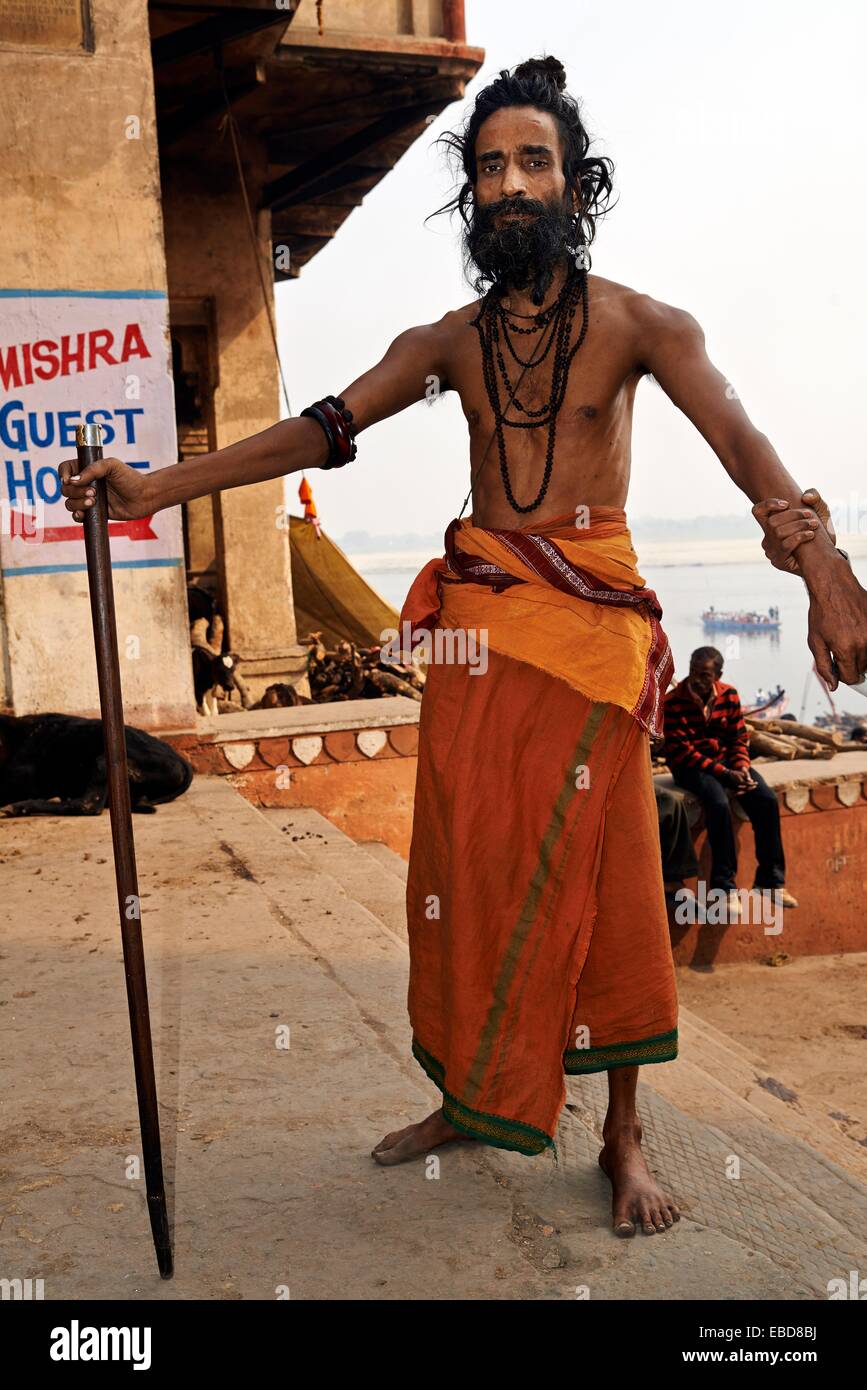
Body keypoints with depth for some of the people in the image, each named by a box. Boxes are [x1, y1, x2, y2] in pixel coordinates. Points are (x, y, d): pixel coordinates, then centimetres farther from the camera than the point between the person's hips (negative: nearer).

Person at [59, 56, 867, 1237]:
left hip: (593, 617, -3)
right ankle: (471, 1097, 21)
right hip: (476, 617, 3)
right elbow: (316, 431, 4)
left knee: (598, 867, -1)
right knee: (468, 859, 4)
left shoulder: (637, 323, 0)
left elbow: (742, 442, -15)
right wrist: (155, 488, -6)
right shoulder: (449, 341, 10)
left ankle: (622, 1136, 12)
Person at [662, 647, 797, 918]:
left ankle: (771, 879, -7)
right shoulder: (673, 701, -15)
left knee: (767, 798, -18)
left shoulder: (729, 695, 0)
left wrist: (741, 767, -15)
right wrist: (724, 774, -23)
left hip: (725, 759, 5)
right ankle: (725, 885, -23)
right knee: (719, 803, -34)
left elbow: (739, 737, 6)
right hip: (690, 765, -5)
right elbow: (682, 751, -17)